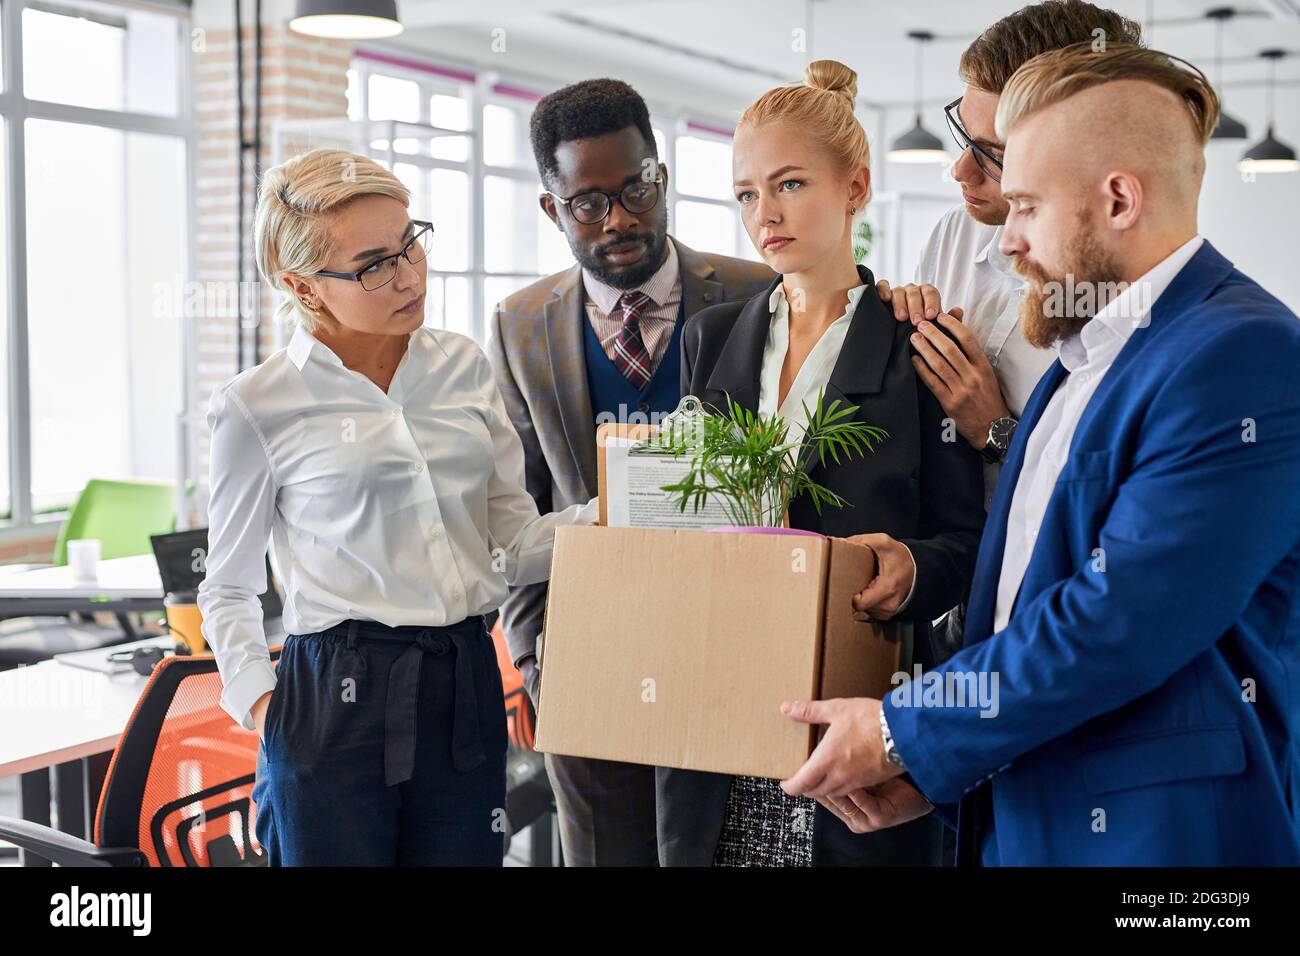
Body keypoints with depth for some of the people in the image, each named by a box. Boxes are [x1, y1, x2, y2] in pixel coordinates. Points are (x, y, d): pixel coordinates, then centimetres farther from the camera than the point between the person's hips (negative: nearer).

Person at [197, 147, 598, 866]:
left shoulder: (462, 367, 8)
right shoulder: (258, 407, -3)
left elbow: (510, 545, 7)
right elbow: (228, 590, 6)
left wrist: (609, 512, -9)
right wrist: (258, 700, -8)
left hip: (468, 692, 4)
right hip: (335, 700, -3)